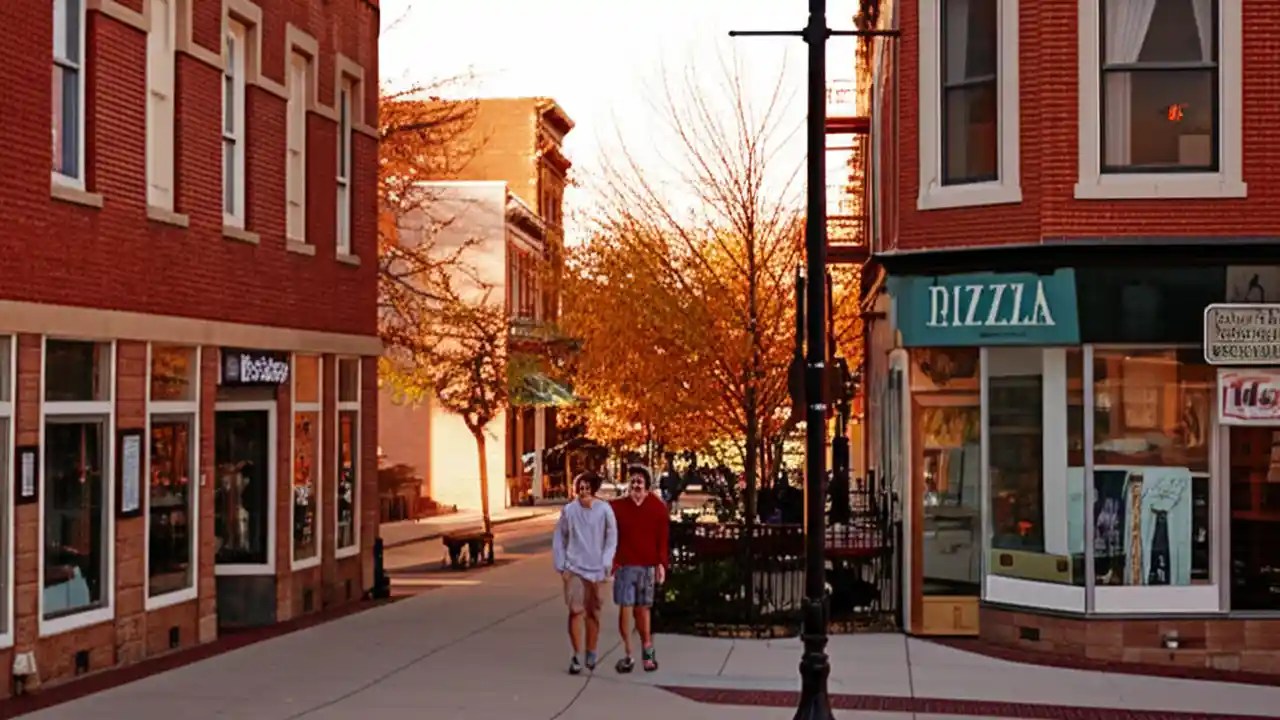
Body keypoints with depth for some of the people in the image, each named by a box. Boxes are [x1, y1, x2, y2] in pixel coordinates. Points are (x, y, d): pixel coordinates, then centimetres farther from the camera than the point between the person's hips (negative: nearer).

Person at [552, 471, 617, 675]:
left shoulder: (604, 510, -5)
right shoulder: (569, 510, -3)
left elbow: (611, 538, 0)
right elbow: (559, 539, 4)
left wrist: (606, 564, -6)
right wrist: (561, 566, 1)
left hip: (596, 569, 0)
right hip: (573, 568, 0)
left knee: (593, 612, 11)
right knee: (575, 611, -8)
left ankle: (591, 654, 26)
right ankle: (577, 657, -3)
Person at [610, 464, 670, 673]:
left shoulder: (657, 507, 3)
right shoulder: (617, 507, 1)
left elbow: (663, 538, 2)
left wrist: (661, 564, -4)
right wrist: (610, 562, -3)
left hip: (648, 566, 0)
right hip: (625, 565, 0)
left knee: (642, 609, 8)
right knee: (625, 607, -4)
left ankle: (647, 648, 27)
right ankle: (627, 655, 2)